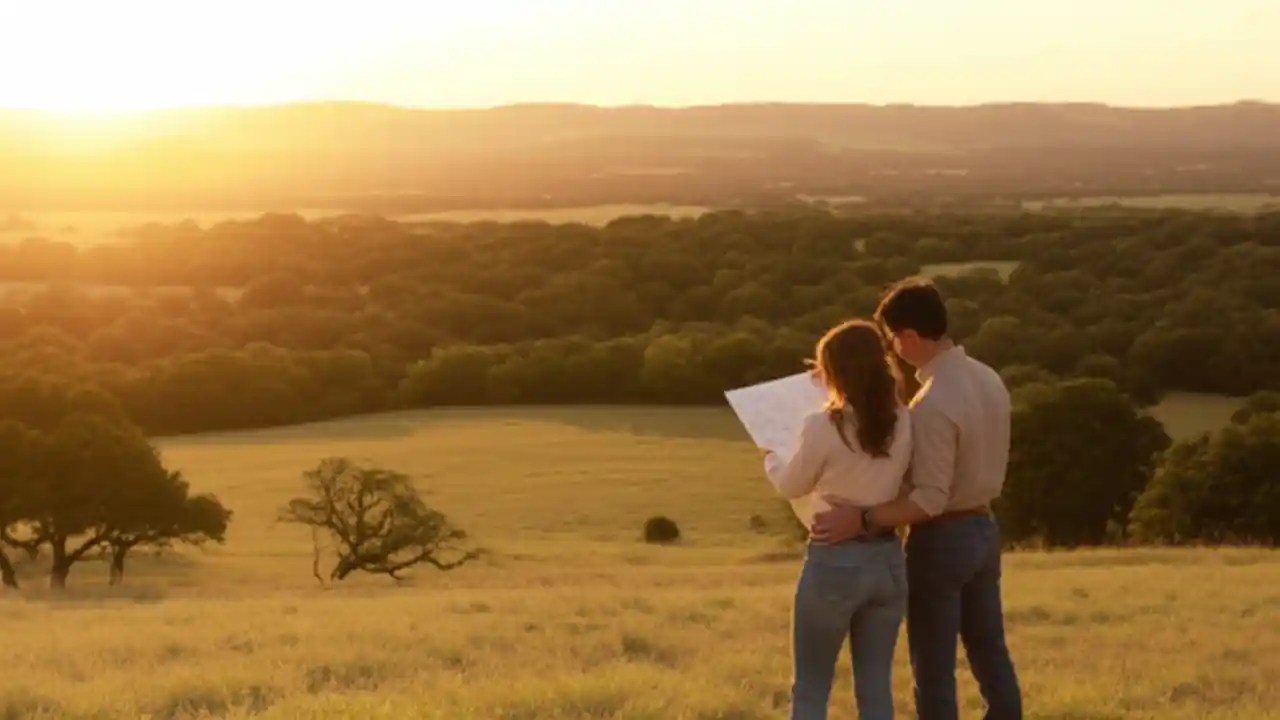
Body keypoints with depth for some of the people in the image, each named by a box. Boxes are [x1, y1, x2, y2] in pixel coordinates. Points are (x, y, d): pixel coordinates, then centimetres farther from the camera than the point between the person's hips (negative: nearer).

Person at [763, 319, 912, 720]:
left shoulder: (822, 426, -17)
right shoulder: (903, 423, -1)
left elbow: (792, 487, -1)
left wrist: (769, 458, 21)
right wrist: (838, 387, 35)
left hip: (834, 562, -5)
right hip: (888, 560, 5)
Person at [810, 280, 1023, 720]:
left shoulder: (932, 404, -24)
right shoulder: (988, 379, 3)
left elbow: (931, 499, -26)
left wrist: (861, 519, -27)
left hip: (941, 539, -8)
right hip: (983, 529, 9)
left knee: (934, 666, 2)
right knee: (989, 653, 17)